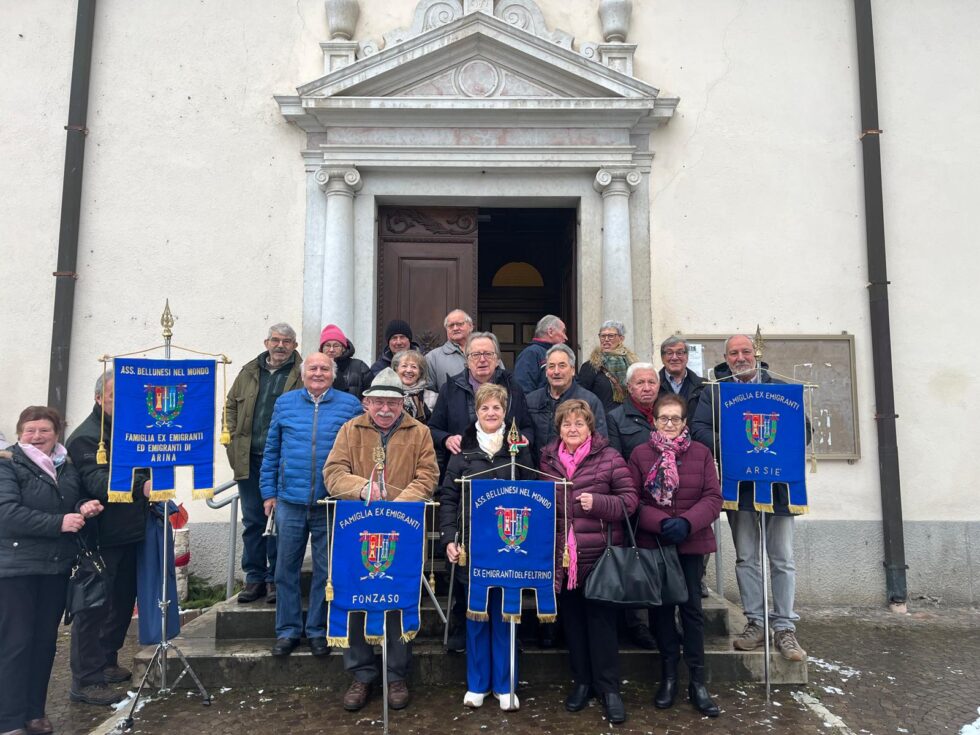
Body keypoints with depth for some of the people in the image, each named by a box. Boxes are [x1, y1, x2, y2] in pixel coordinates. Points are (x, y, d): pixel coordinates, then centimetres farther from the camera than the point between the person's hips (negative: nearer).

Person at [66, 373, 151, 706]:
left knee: (123, 602, 17)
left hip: (129, 534, 8)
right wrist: (141, 487, -44)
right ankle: (84, 681, 9)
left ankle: (106, 662, 32)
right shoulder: (84, 438, -15)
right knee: (94, 607, -1)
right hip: (101, 539, -8)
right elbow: (97, 482, -29)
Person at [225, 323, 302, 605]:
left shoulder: (302, 375, -2)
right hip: (249, 459, 4)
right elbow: (231, 406, 18)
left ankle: (275, 579, 15)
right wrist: (234, 438, 8)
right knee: (252, 520, 11)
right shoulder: (249, 372, 12)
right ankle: (254, 578, 22)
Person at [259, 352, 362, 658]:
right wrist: (268, 492, 6)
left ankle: (318, 631, 21)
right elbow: (271, 451, 10)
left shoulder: (350, 405, 2)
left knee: (326, 570, 7)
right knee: (286, 569, 9)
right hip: (290, 501, 2)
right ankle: (287, 630, 23)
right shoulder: (285, 403, 8)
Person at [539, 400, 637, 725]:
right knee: (572, 620, 13)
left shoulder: (609, 457, -4)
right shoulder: (547, 460, 8)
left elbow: (630, 499, -5)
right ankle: (583, 681, 30)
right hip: (561, 556, 4)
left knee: (601, 620, 4)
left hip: (600, 554, -4)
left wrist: (597, 502, -19)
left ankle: (608, 688, 18)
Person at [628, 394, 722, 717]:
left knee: (691, 607, 4)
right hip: (653, 542, 0)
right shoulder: (640, 454, -2)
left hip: (691, 542, 0)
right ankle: (668, 676, 23)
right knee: (662, 607, 10)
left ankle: (697, 681, 14)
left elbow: (713, 497, -5)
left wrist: (687, 523, -20)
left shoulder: (701, 452, 0)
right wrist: (661, 522, -21)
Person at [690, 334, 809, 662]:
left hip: (778, 483, 0)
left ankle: (785, 628, 13)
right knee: (746, 558, 8)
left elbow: (802, 429, 4)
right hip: (739, 483, 0)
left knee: (783, 559, 4)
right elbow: (699, 428, -6)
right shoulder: (713, 390, 6)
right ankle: (755, 623, 18)